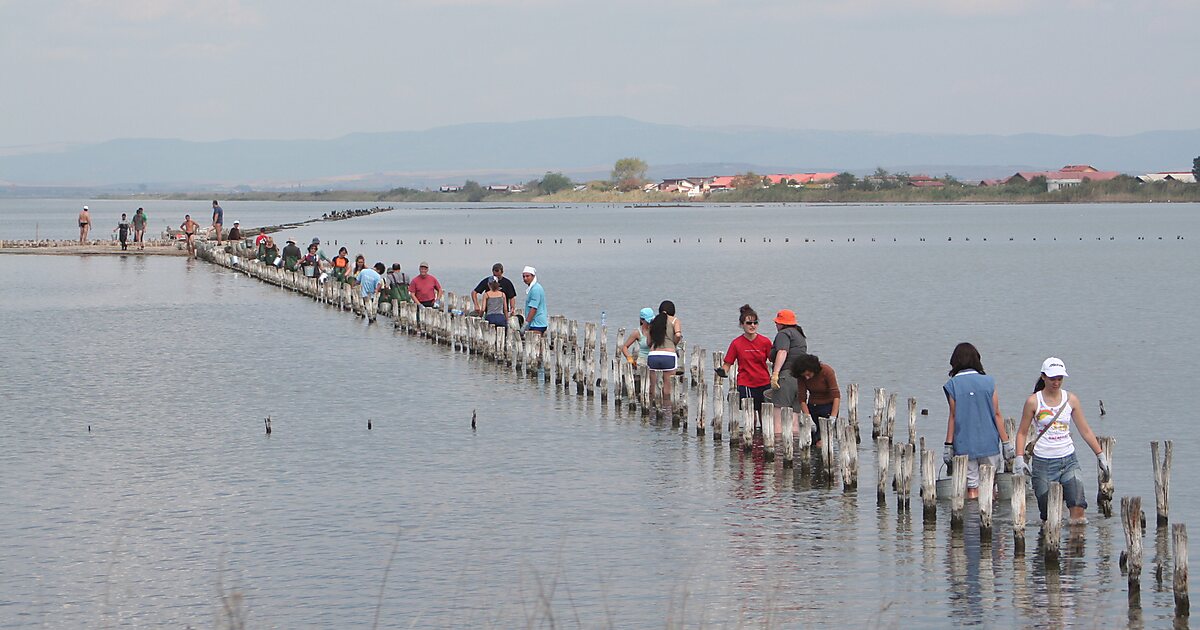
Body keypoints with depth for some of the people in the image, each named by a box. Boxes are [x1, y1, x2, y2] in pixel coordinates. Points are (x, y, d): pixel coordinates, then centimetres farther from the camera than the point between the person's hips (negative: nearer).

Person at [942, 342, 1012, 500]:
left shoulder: (953, 385, -6)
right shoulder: (988, 382, -1)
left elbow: (953, 417, -5)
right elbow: (997, 414, 0)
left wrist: (948, 445, 1)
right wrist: (1006, 442, 5)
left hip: (964, 445, -1)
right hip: (989, 445, 1)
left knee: (972, 487, 3)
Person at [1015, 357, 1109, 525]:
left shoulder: (1071, 400, 6)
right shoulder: (1033, 402, -1)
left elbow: (1085, 431, 11)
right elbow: (1022, 432, 4)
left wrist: (1100, 455, 10)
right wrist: (1019, 458, -9)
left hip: (1068, 459, 2)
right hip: (1043, 462, -2)